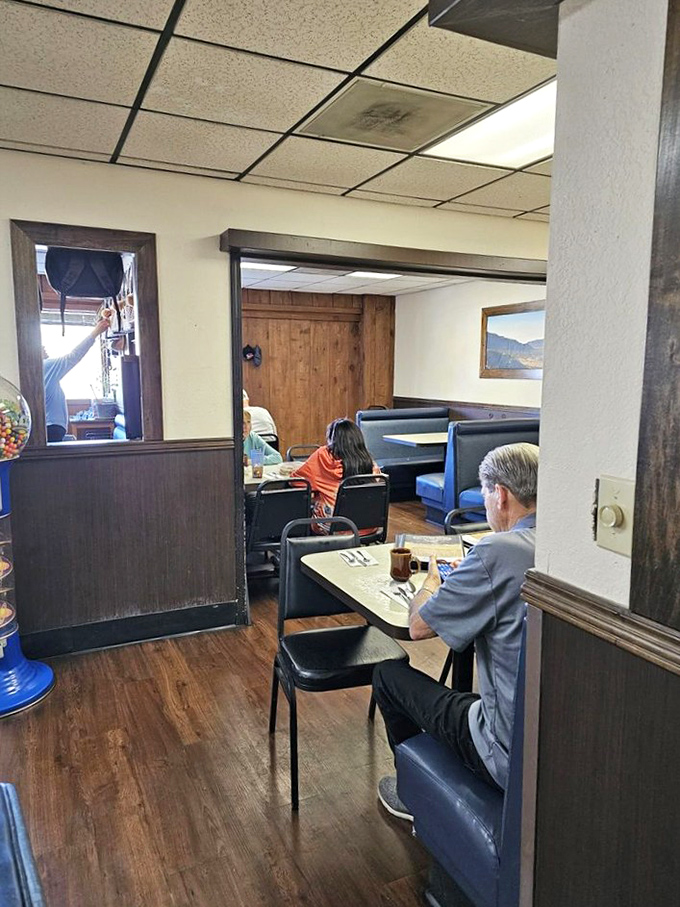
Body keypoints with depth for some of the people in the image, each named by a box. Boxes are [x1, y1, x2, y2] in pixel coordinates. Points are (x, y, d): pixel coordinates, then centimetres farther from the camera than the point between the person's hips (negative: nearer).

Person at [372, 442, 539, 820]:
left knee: (389, 674, 12)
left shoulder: (499, 552, -23)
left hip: (515, 760, -7)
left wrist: (432, 582, 7)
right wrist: (465, 580, 13)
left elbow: (419, 626, -12)